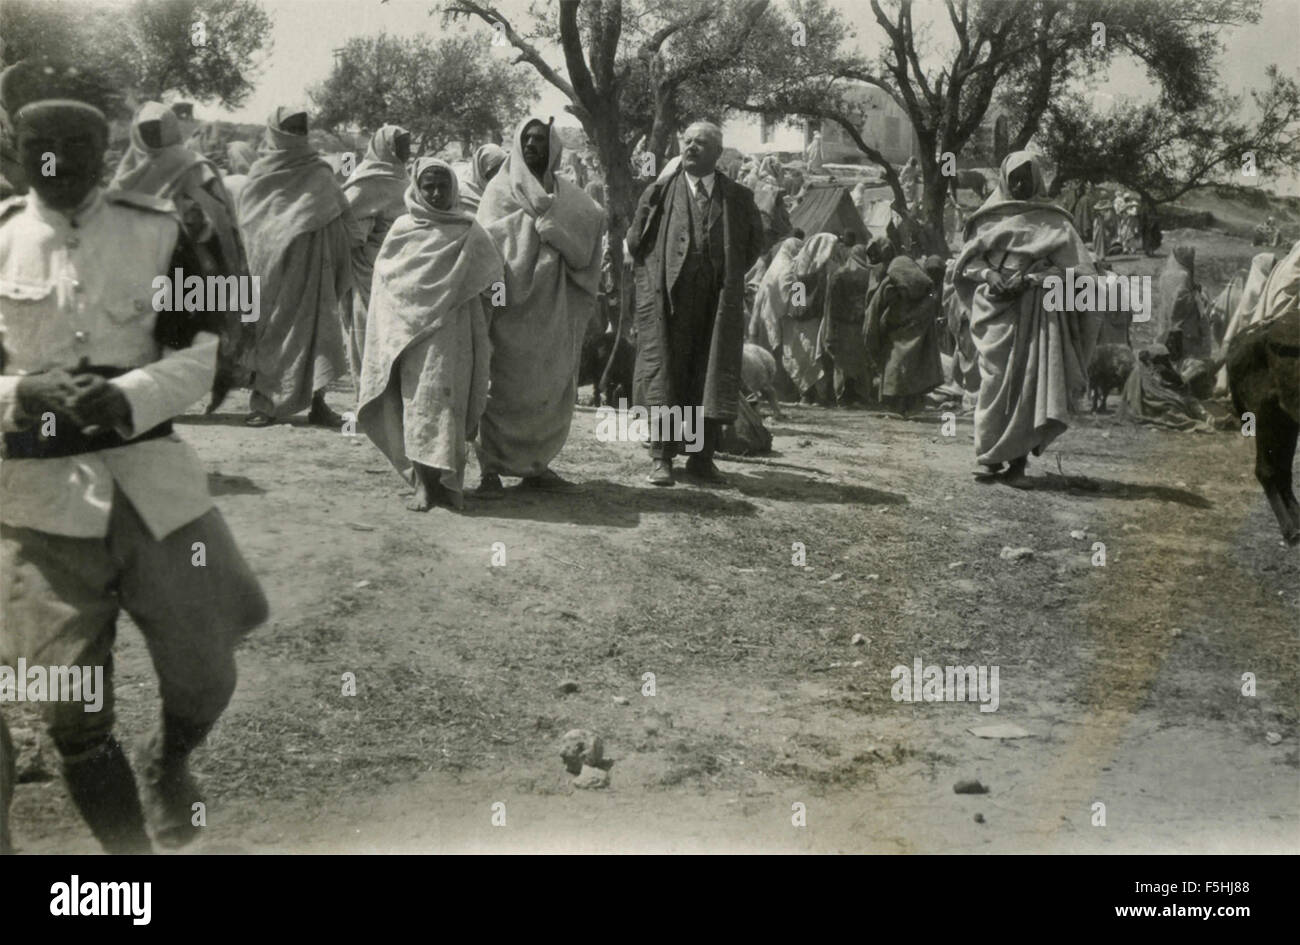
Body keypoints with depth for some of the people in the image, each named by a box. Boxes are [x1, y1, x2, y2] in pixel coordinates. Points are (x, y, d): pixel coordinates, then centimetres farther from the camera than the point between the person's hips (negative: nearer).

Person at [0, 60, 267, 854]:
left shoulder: (157, 232, 0)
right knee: (71, 710, 2)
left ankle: (168, 764, 43)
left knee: (205, 676, 7)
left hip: (153, 477, 0)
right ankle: (129, 845, 24)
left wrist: (128, 395, -19)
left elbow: (199, 357, -1)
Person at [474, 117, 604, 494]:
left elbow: (596, 217, -2)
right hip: (514, 300, -4)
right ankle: (492, 467, -2)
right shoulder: (502, 189, 6)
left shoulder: (567, 194, 16)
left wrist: (548, 214, -10)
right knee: (507, 385, -6)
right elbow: (492, 233, -9)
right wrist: (534, 219, -12)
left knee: (552, 387, 5)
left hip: (555, 304, 4)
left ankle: (535, 464, 15)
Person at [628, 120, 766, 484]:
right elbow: (636, 240, 10)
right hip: (668, 299, -1)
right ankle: (662, 457, 3)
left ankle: (702, 457, 8)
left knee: (713, 378, 0)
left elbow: (755, 241, 16)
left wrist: (729, 274, 9)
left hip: (719, 301, 1)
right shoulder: (660, 193, 4)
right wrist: (657, 273, 6)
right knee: (665, 373, -2)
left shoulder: (737, 198, 6)